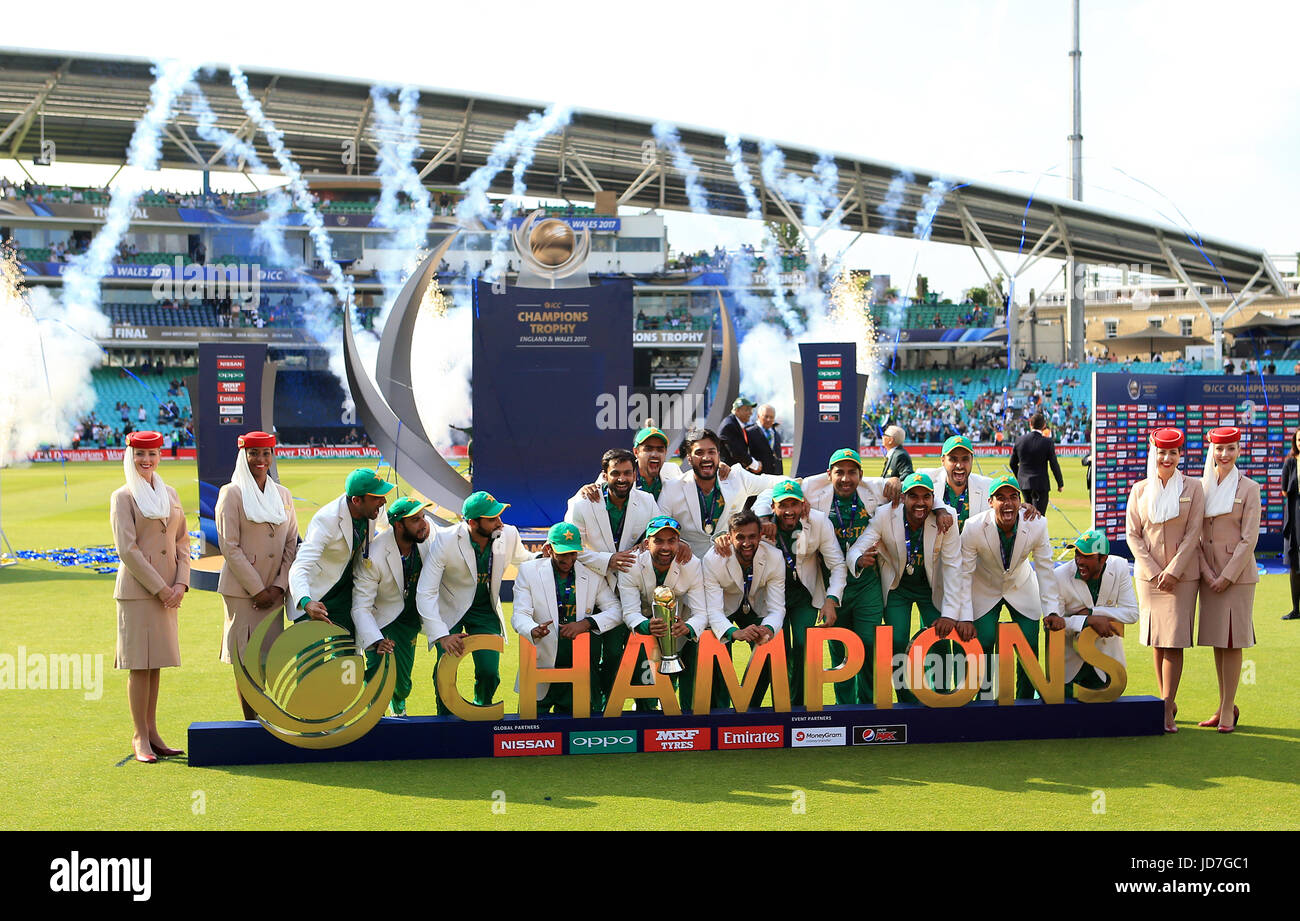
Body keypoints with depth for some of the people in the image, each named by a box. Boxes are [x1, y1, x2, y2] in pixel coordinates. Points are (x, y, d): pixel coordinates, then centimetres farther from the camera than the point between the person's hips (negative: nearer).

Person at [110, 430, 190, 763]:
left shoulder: (170, 495, 13)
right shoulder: (122, 496, -4)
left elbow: (182, 542, 13)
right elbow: (127, 549, -11)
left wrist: (180, 584, -1)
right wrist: (159, 588, -13)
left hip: (167, 590, 5)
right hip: (137, 589, -5)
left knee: (156, 663, 10)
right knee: (139, 665, -3)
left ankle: (152, 732, 17)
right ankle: (140, 737, 5)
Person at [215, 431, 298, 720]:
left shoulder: (283, 495, 11)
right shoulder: (232, 493, -3)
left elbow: (291, 543, 10)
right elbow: (229, 546, -9)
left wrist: (279, 586, -2)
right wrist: (257, 589, -11)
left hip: (274, 591, 4)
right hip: (241, 590, -4)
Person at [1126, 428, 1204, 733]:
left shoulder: (1193, 488, 2)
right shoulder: (1139, 490, 6)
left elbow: (1193, 533, -3)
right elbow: (1132, 535, 4)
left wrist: (1172, 571, -10)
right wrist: (1153, 572, -6)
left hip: (1182, 575, -2)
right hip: (1148, 574, 2)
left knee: (1174, 640, -7)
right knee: (1157, 641, 6)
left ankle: (1166, 709, -5)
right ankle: (1168, 703, 18)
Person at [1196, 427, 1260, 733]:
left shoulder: (1249, 488, -4)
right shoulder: (1201, 487, 7)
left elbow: (1249, 539, -8)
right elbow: (1195, 535, 8)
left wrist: (1226, 576, -12)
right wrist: (1206, 572, -3)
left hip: (1237, 573, -4)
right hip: (1209, 575, 4)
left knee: (1232, 642, -2)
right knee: (1217, 642, 9)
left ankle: (1227, 711, 4)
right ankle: (1225, 706, 19)